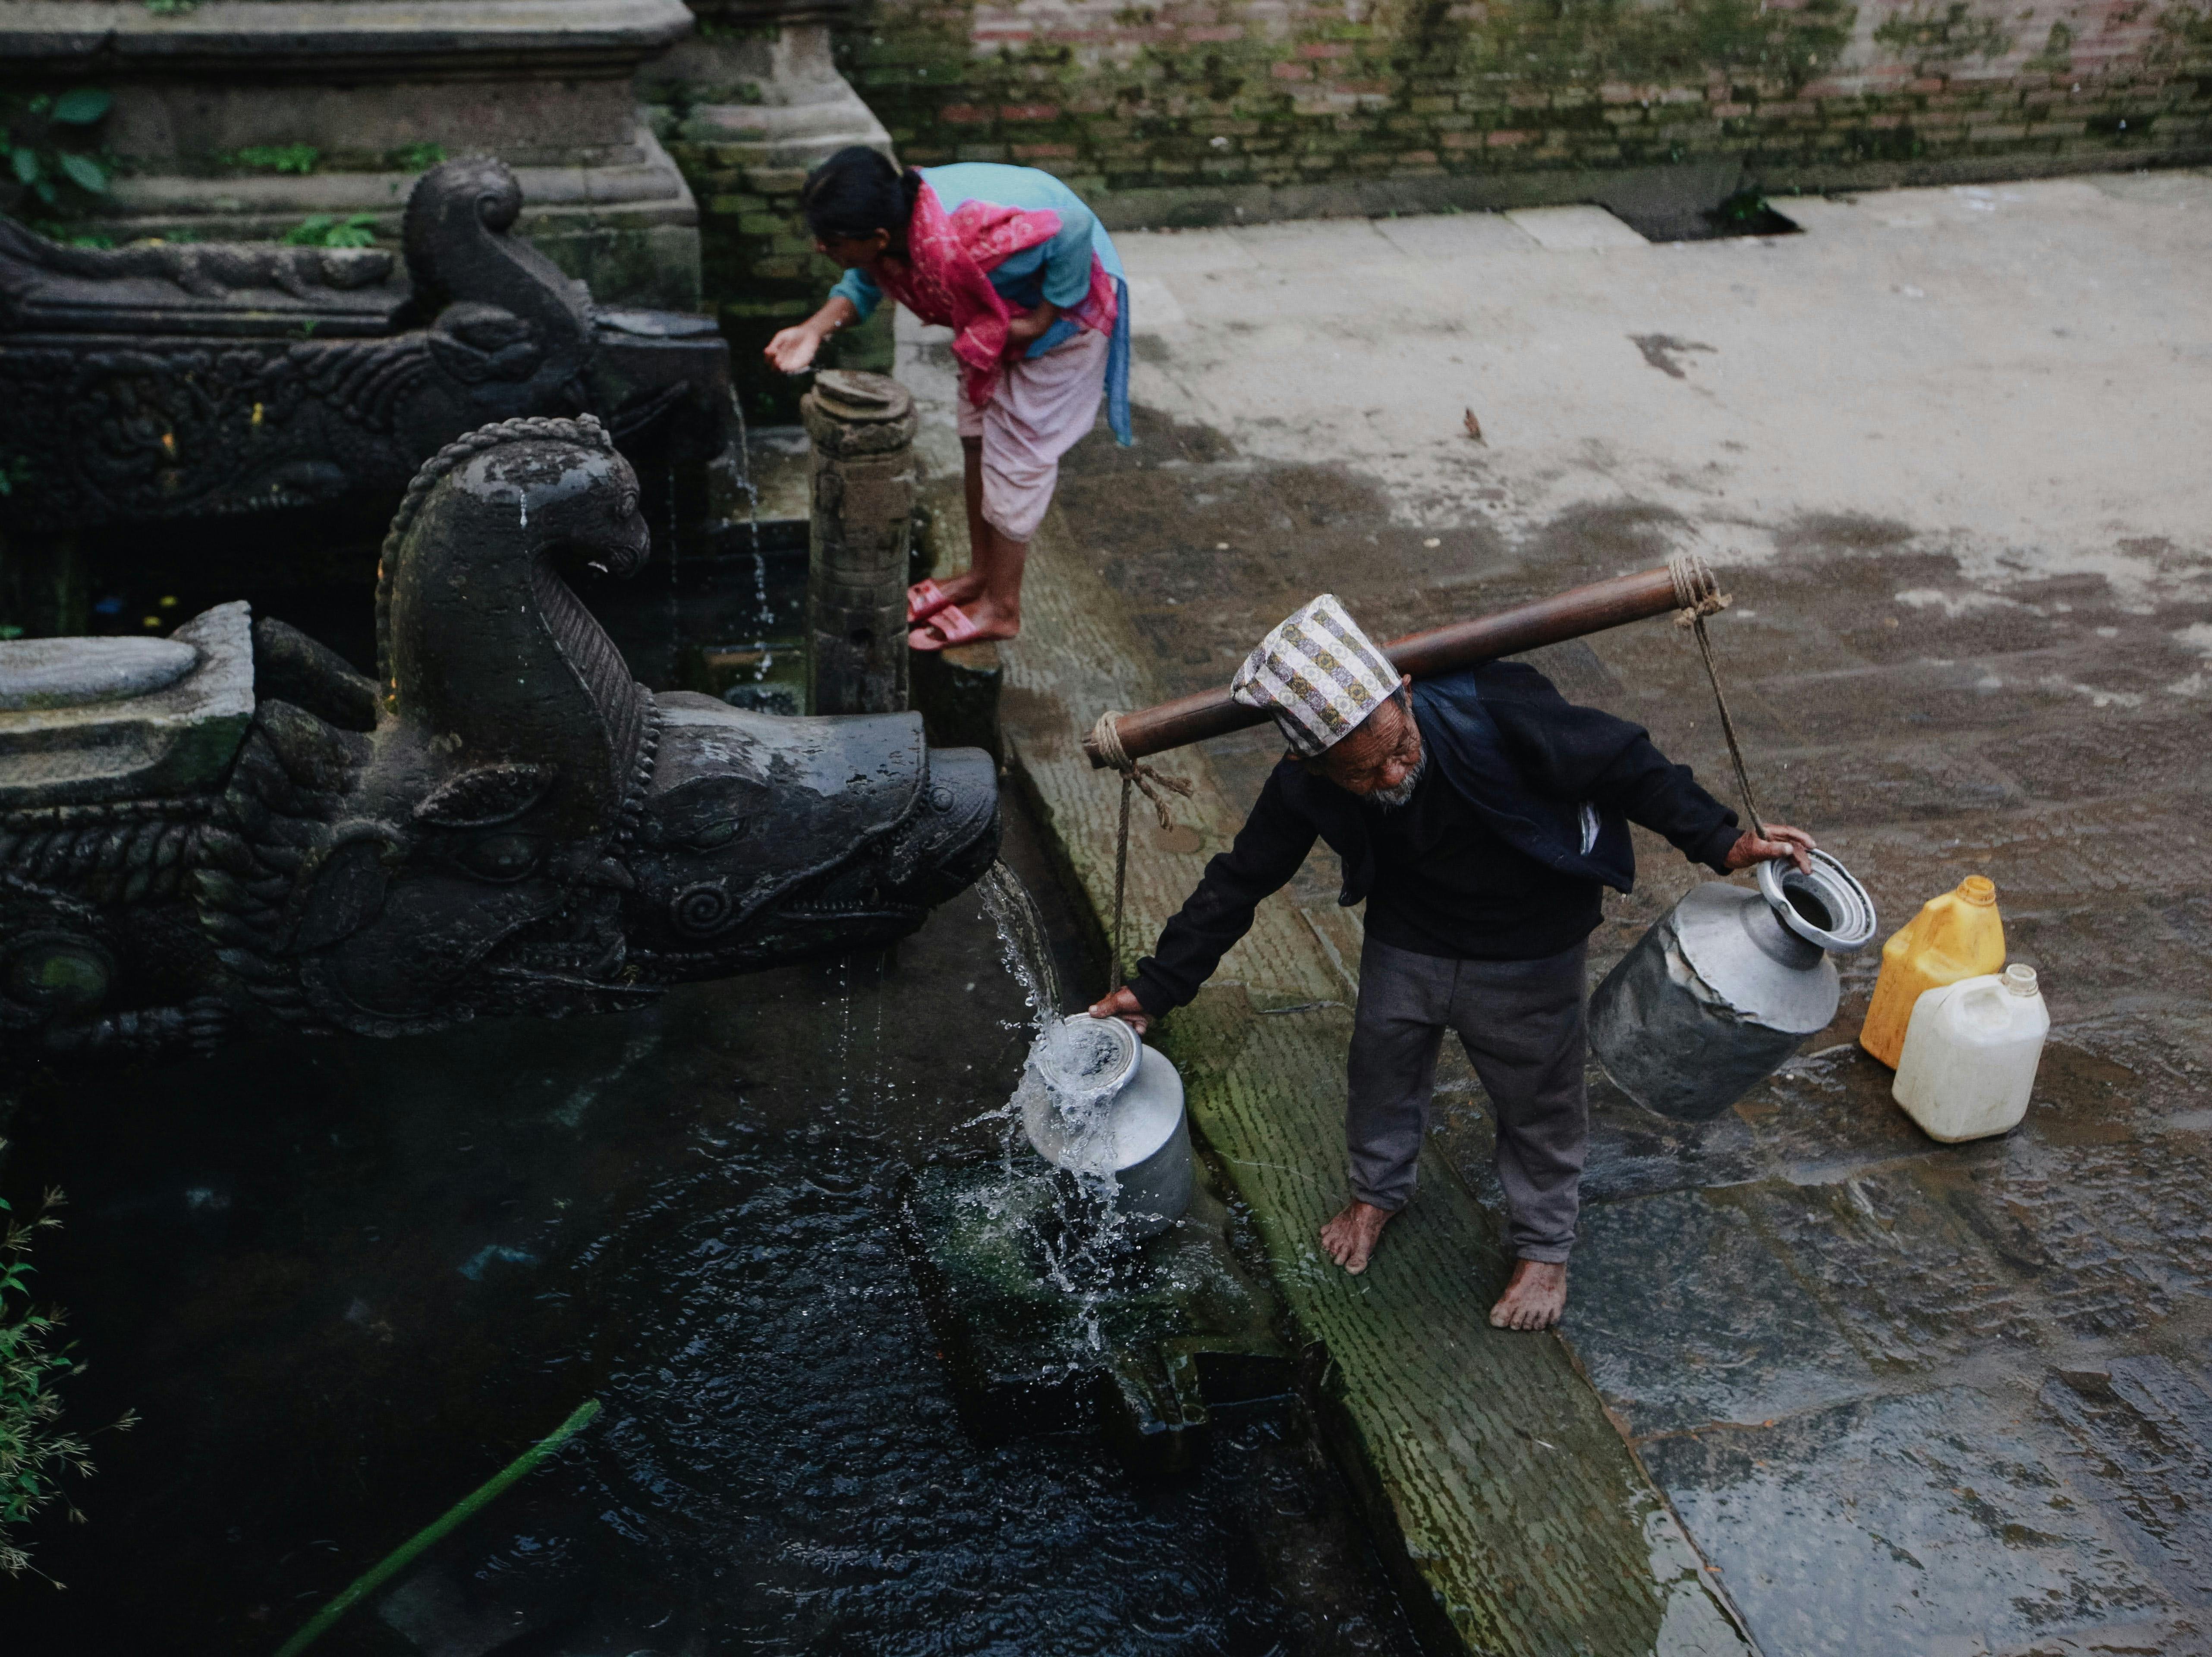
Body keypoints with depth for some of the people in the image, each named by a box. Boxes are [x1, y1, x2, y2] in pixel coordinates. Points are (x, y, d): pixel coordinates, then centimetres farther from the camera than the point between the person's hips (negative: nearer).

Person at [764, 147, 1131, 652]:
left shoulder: (961, 242, -43)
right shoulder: (890, 218, -20)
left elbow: (1075, 228, -35)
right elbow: (864, 283, 1)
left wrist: (1045, 316, -26)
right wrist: (814, 330, -17)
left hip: (1063, 307, -8)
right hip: (997, 310, 8)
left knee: (1017, 451, -3)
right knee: (977, 439, 15)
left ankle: (1000, 608, 12)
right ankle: (981, 573, 32)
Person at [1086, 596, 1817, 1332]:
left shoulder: (1495, 713, -38)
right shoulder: (1303, 790, -26)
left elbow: (1622, 763, -24)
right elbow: (1239, 881, -12)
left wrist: (1721, 842, -24)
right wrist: (1154, 987, -9)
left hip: (1527, 952, -2)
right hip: (1406, 941, 3)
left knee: (1538, 1098, 14)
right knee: (1381, 1072, 21)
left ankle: (1543, 1246, 41)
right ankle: (1378, 1189, 54)